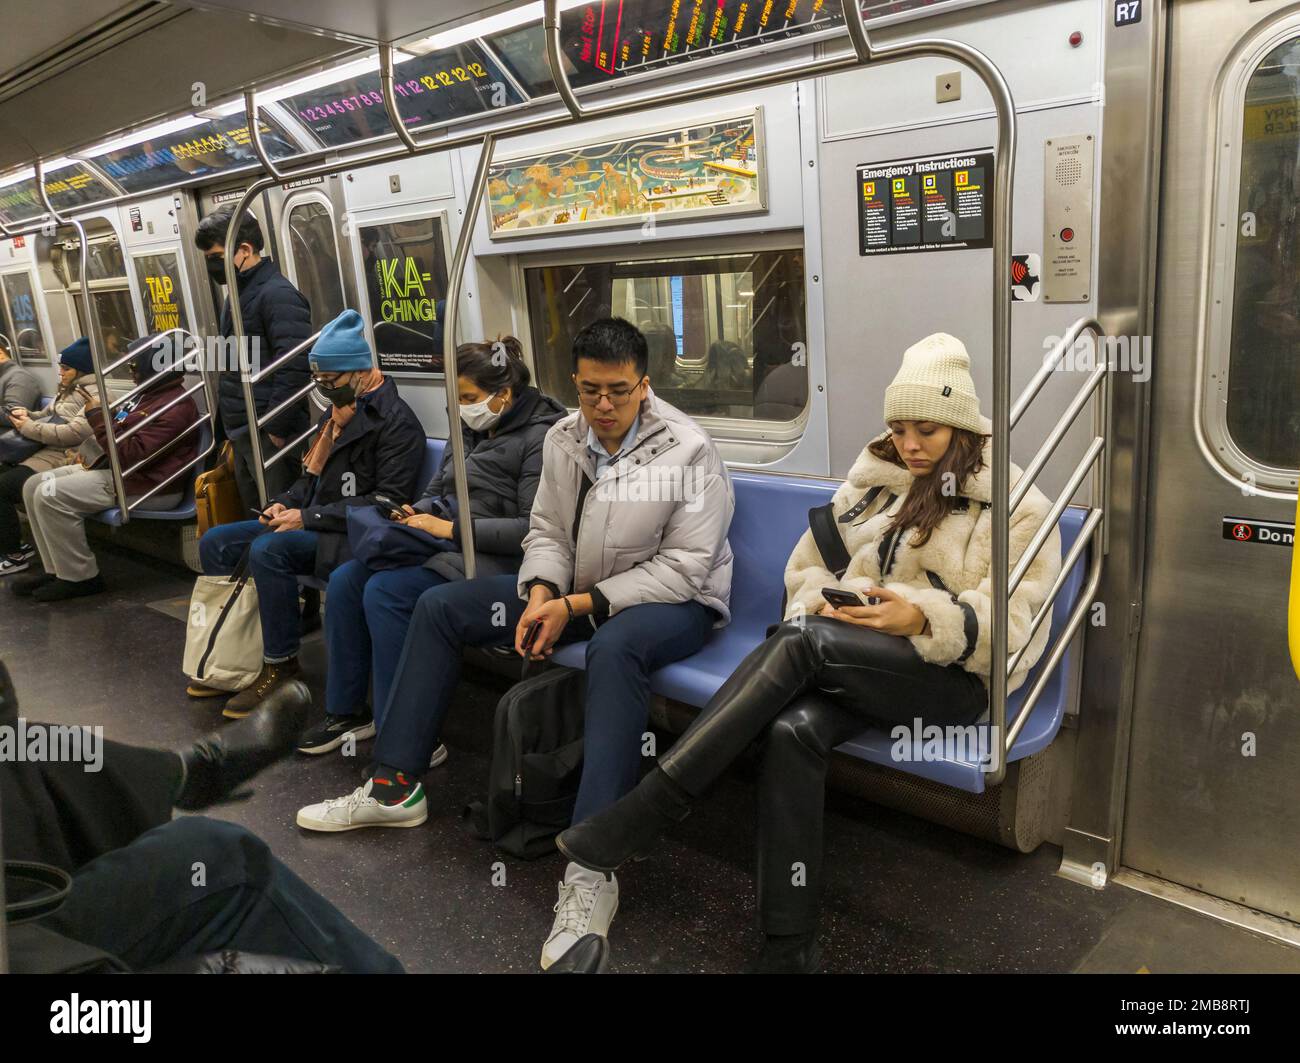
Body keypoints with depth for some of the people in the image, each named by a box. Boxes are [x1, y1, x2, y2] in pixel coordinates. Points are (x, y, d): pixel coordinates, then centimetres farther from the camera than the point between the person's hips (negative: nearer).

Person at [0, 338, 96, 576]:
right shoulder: (69, 390, 22)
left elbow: (74, 433, -24)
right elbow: (49, 417, 27)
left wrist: (28, 427, -14)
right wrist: (28, 415, 4)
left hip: (60, 461, -10)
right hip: (44, 453, 10)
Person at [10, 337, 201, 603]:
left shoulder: (175, 406, -19)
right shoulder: (147, 394, 15)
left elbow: (134, 455, -26)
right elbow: (122, 432, 28)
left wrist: (97, 416, -17)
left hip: (146, 486, -11)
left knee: (51, 496, -21)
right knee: (34, 486, 6)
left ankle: (80, 578, -9)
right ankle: (57, 570, 8)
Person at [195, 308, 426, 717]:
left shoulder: (395, 421, -13)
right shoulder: (336, 412, 17)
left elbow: (389, 500, -21)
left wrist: (309, 517, -20)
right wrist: (286, 503, 4)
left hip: (356, 535, -10)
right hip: (312, 523, 10)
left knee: (268, 550, -31)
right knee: (216, 543, 2)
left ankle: (280, 663, -15)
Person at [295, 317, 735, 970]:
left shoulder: (688, 451, -18)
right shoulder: (562, 438, 1)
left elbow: (685, 566, -21)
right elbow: (546, 531, 6)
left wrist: (579, 605, -25)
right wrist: (541, 593, -16)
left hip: (671, 601, -7)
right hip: (575, 592, 7)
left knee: (614, 648, -43)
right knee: (439, 606, 0)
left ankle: (590, 870, -41)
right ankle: (395, 788, 7)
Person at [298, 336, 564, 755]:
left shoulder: (539, 438, -11)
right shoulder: (470, 429, 14)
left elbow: (534, 528, -19)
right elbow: (436, 492, 25)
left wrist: (453, 528, -18)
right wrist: (415, 514, 1)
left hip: (492, 559, -8)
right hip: (444, 544, 8)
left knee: (384, 592, -25)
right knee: (345, 580, -7)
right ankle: (347, 711, 7)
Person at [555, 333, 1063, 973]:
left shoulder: (1018, 507, 4)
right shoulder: (872, 482, 18)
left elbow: (1014, 622, -6)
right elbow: (807, 565, 17)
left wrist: (922, 615, -23)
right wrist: (825, 604, -7)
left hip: (951, 679, -4)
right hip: (848, 665, 4)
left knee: (804, 639, -34)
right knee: (794, 729, -33)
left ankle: (648, 809, -32)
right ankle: (787, 948, -27)